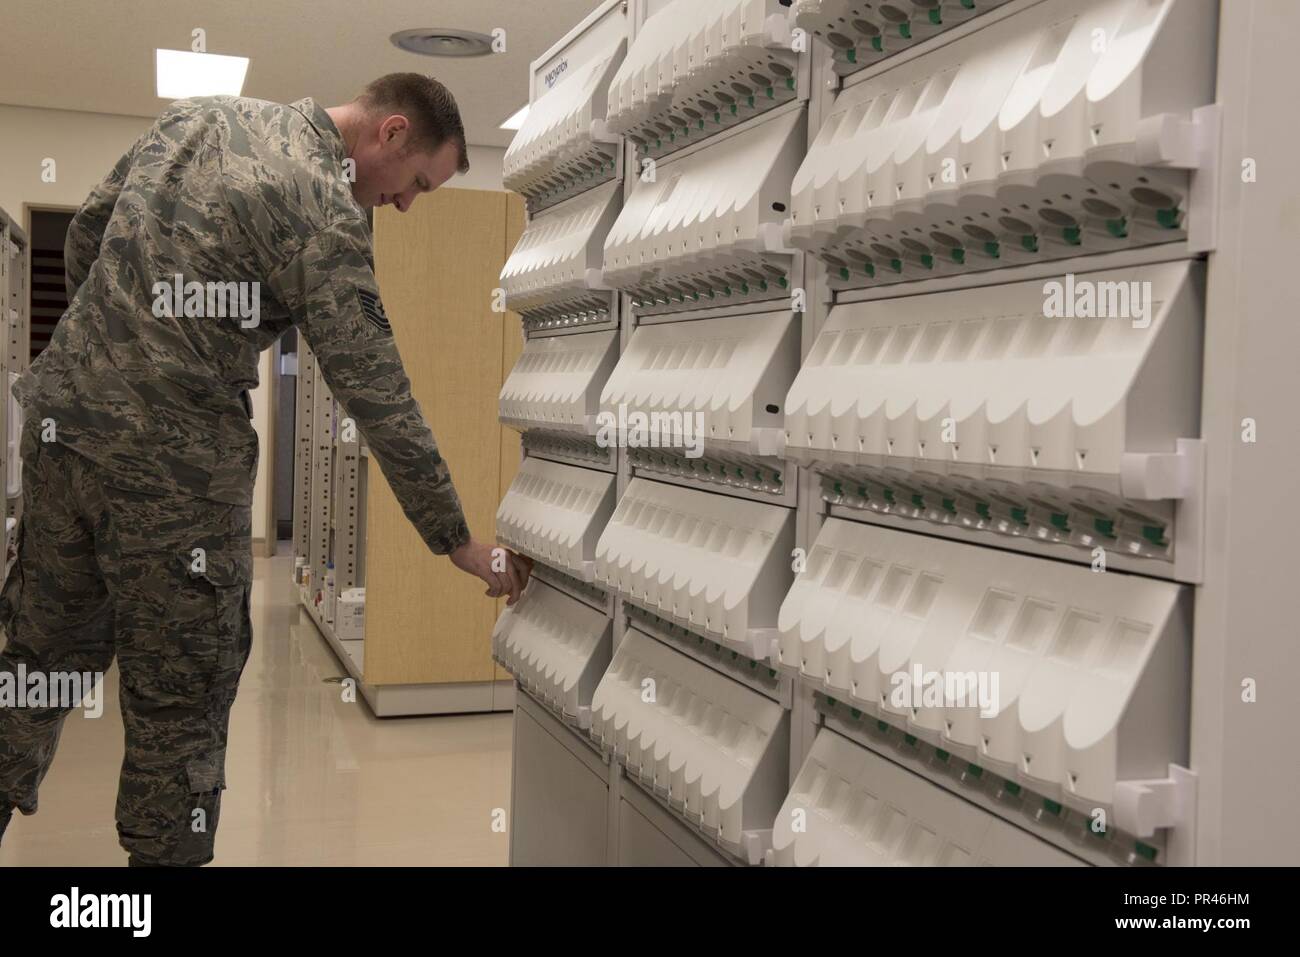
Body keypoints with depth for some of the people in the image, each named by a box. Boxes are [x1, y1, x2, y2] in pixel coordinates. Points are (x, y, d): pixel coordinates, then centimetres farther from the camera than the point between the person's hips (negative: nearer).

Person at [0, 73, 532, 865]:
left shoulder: (198, 116, 10)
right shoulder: (327, 210, -13)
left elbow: (85, 234, 17)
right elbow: (380, 399, -15)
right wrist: (458, 542, -8)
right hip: (173, 464, -8)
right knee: (181, 703, 6)